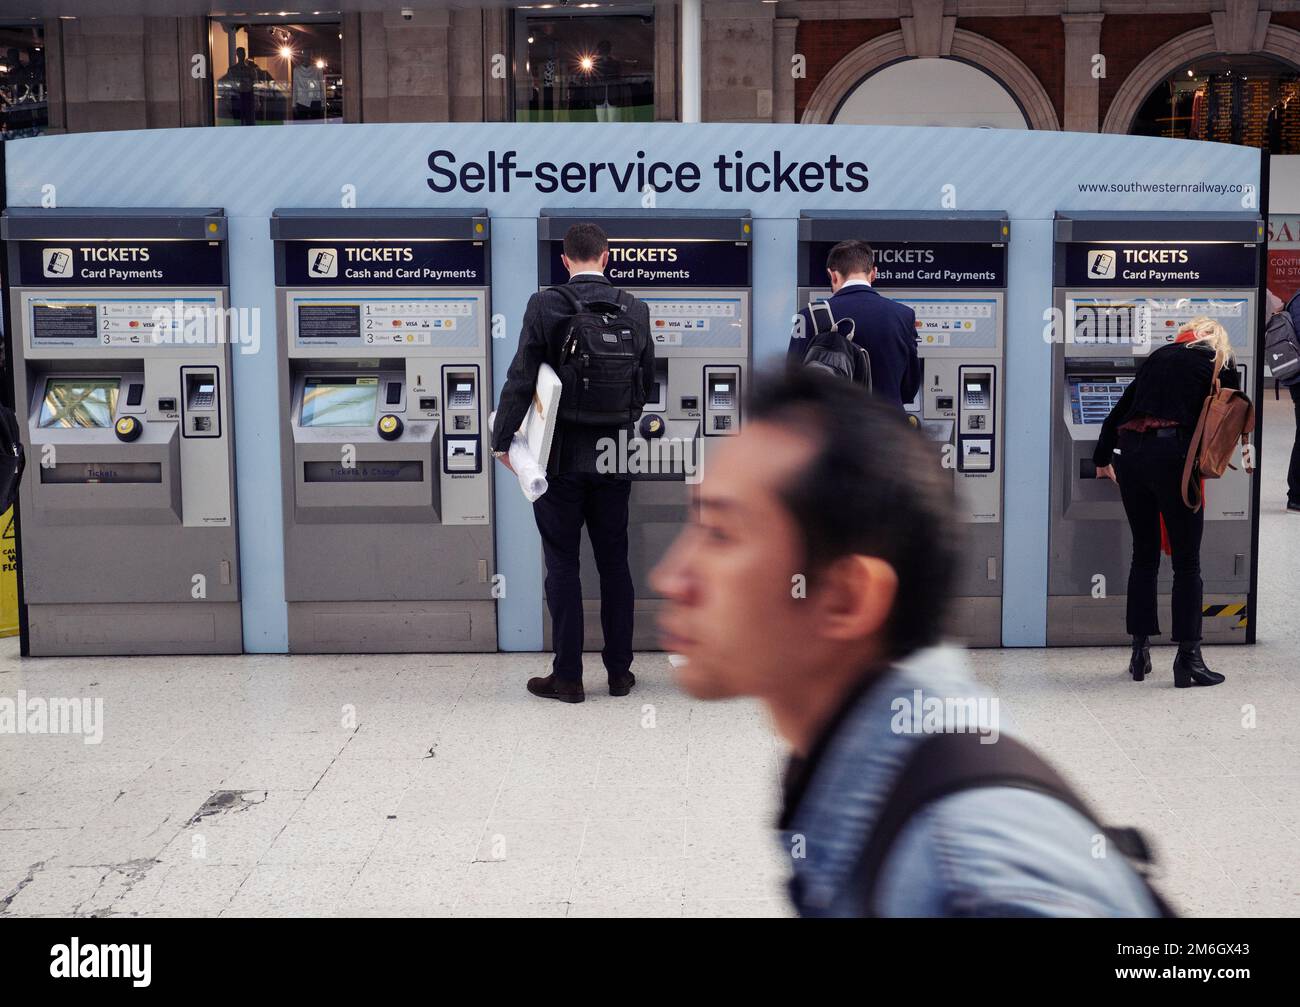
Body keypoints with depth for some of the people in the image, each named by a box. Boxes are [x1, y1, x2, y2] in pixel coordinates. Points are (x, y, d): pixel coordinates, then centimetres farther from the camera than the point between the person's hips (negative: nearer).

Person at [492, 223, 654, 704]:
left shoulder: (543, 306, -8)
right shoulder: (634, 309, 0)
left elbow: (521, 380, -10)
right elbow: (646, 383, 8)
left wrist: (502, 440, -1)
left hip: (560, 456, -3)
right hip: (613, 456, 3)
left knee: (562, 566, 4)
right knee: (614, 564, 12)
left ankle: (567, 676, 8)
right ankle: (619, 671, 19)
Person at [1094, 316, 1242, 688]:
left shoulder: (1159, 357, 23)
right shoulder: (1221, 364, 12)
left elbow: (1117, 413, 25)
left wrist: (1102, 461, 37)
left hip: (1130, 454, 4)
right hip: (1173, 454, -4)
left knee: (1144, 555, 14)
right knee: (1187, 562, 3)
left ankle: (1139, 655, 17)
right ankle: (1188, 659, 2)